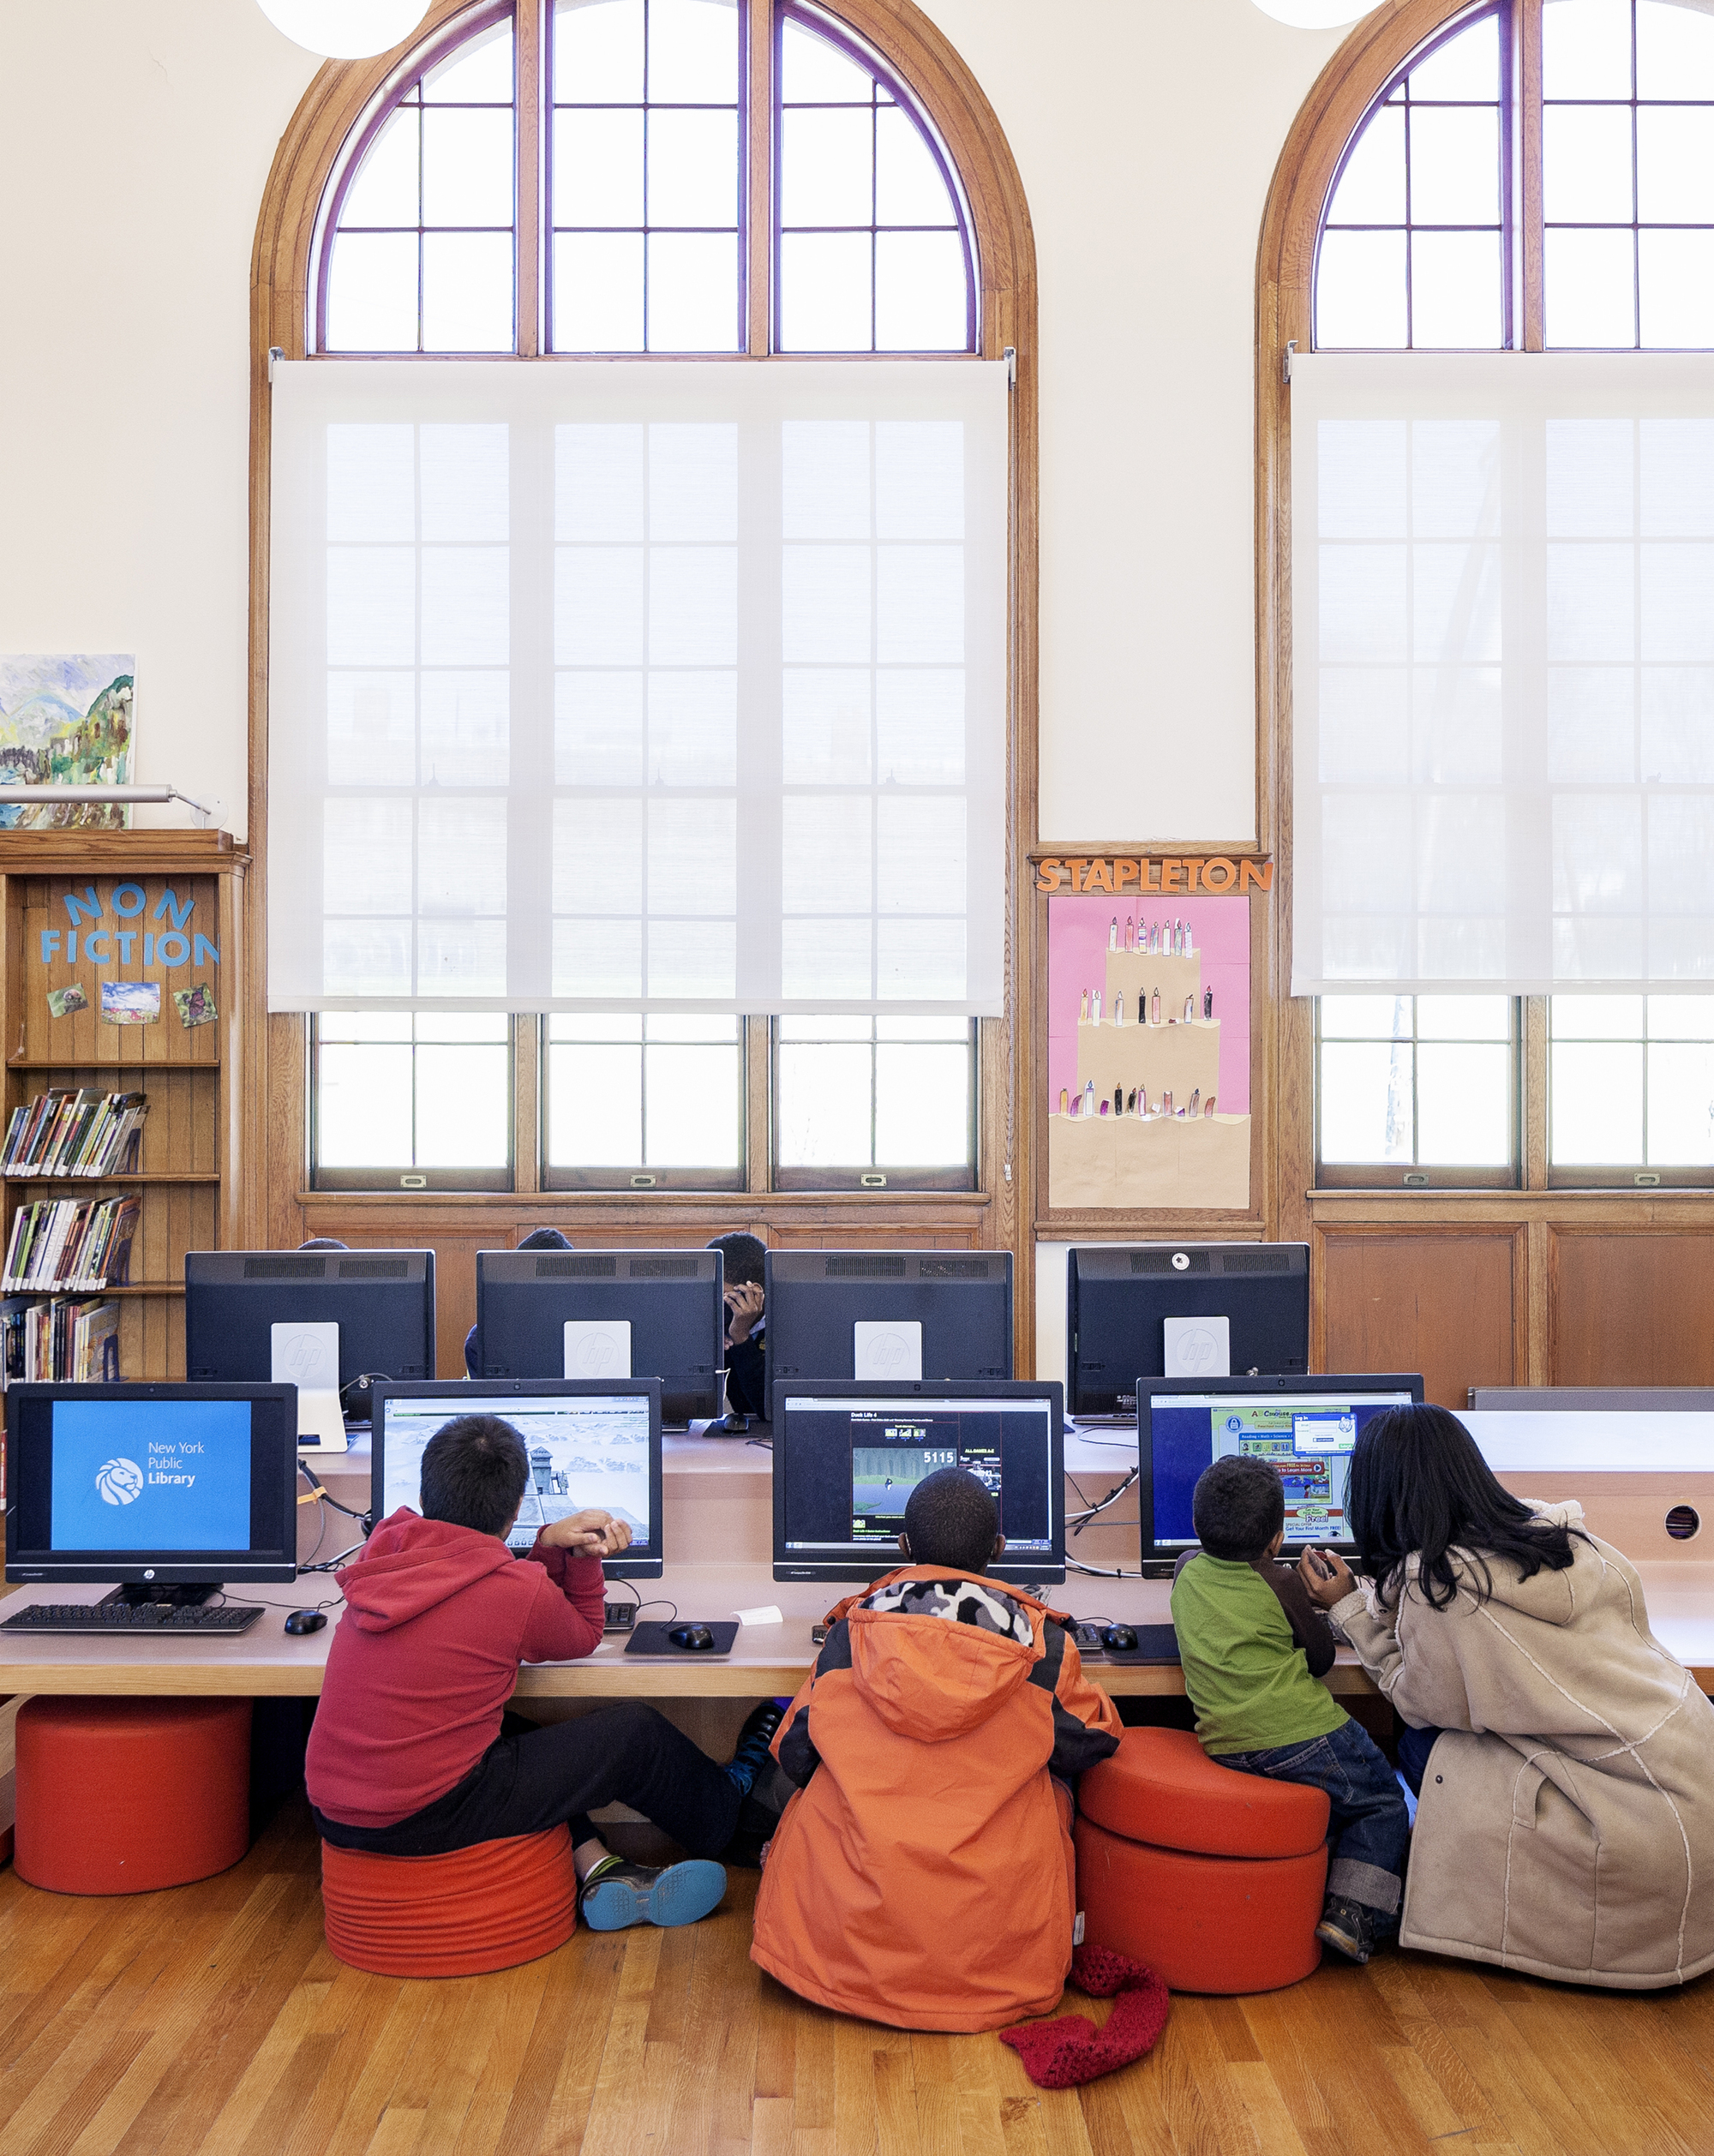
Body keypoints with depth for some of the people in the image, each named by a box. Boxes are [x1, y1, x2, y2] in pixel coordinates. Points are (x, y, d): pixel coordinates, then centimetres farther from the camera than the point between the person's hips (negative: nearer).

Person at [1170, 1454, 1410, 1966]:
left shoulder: (1188, 1569, 8)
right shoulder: (1279, 1583, -6)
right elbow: (1322, 1659, 5)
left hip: (1225, 1747, 5)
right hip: (1300, 1737, -5)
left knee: (1327, 1812, 24)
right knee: (1384, 1803, 13)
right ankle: (1352, 1915, 1)